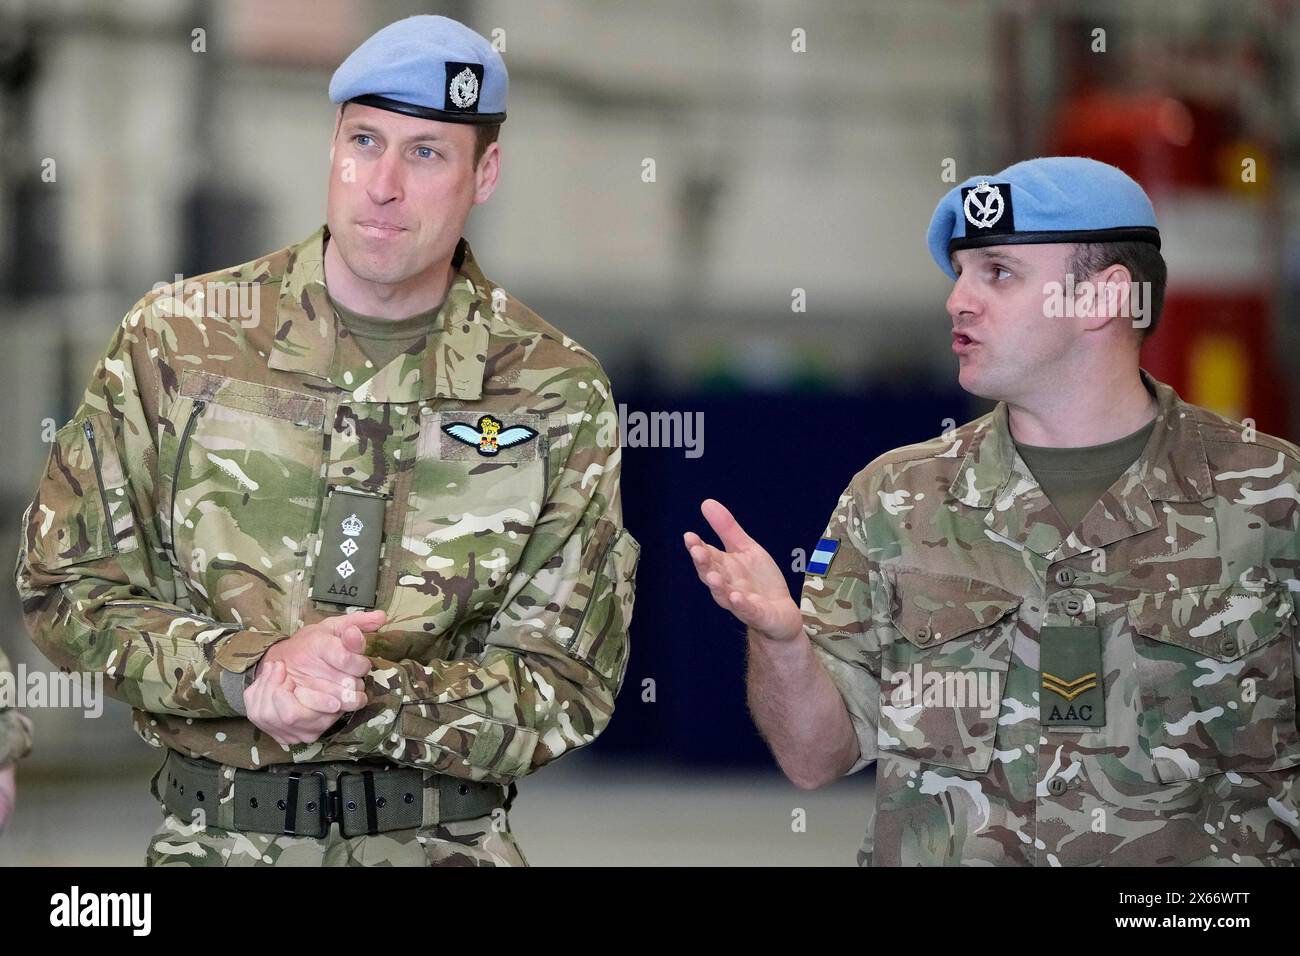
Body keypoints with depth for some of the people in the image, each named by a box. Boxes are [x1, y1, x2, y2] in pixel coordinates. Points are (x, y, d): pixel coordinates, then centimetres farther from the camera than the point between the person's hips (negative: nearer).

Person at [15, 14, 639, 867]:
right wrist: (250, 671, -14)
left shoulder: (557, 395, 0)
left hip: (443, 841, -2)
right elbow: (68, 589, 2)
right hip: (215, 836, 2)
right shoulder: (179, 340, 1)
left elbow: (564, 686, -1)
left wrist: (361, 702, -17)